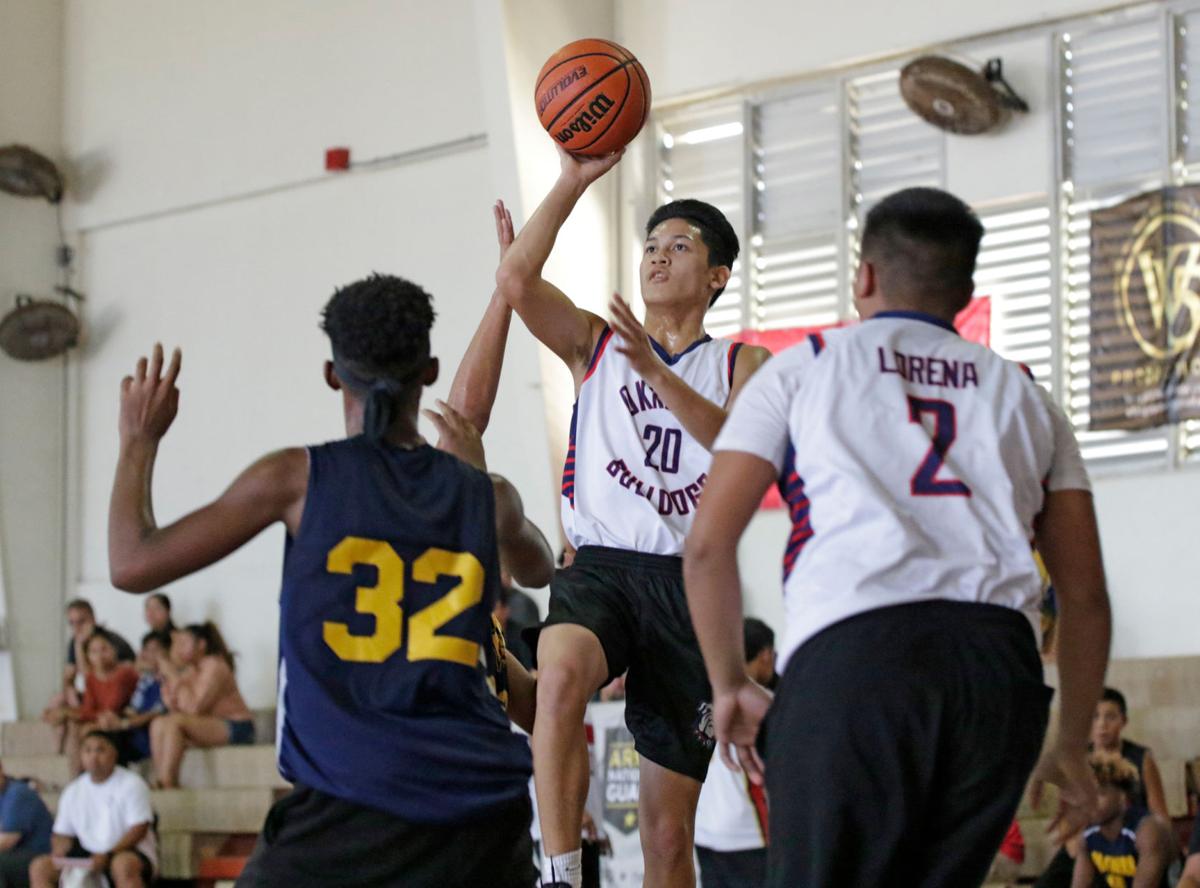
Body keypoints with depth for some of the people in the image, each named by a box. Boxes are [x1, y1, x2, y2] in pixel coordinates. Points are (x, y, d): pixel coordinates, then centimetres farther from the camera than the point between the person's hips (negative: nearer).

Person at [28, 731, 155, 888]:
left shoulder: (132, 784, -4)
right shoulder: (73, 791, 12)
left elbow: (139, 829, -12)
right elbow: (62, 834, 14)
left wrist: (108, 855, -23)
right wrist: (58, 856, -9)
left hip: (129, 853, -5)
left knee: (124, 864, -40)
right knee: (39, 866, -12)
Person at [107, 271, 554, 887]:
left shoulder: (298, 478, 0)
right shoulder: (486, 495, 10)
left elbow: (133, 565, 2)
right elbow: (537, 571, 35)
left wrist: (139, 439, 16)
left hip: (352, 805, -3)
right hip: (482, 797, 4)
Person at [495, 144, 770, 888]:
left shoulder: (741, 365, 12)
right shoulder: (596, 343, 15)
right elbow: (516, 279, -3)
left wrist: (656, 371, -20)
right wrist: (575, 182, -5)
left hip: (688, 582, 1)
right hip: (602, 567, 0)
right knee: (562, 675, -38)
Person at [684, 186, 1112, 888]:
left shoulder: (798, 370, 18)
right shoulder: (1024, 395, 26)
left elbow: (708, 546, 9)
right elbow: (1086, 594, 21)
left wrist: (730, 685, 21)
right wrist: (1073, 744, 29)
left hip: (851, 653, -3)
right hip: (1004, 664, 3)